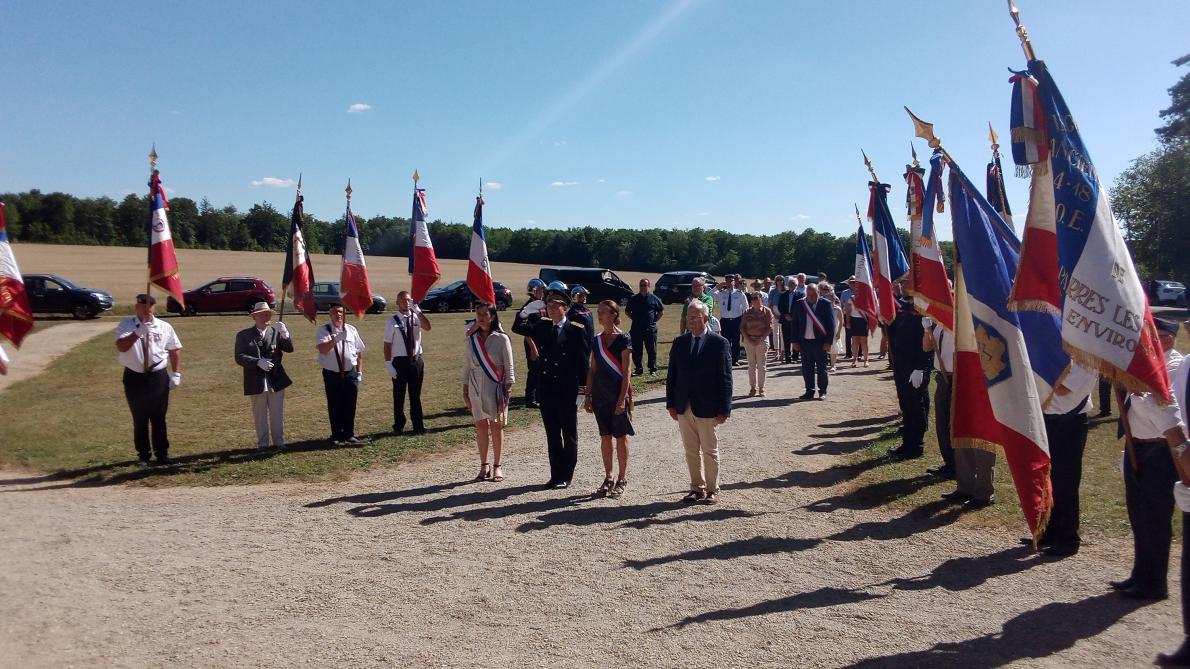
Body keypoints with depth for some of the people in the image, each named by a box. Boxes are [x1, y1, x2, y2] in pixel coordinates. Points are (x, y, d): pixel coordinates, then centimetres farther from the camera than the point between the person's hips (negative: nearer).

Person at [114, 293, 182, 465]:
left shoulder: (164, 327, 2)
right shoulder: (126, 325, -2)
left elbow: (175, 350, 7)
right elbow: (120, 347, -17)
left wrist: (176, 374, 1)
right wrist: (138, 332, -28)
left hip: (158, 377, 0)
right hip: (134, 378, 0)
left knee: (158, 418, 5)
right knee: (139, 419, 10)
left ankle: (162, 453, 15)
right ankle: (143, 454, 22)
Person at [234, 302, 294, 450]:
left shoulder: (276, 332, 2)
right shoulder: (243, 335, -1)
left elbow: (290, 349, -7)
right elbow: (239, 357, -8)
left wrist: (285, 333, -24)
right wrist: (258, 362, -23)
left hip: (276, 380, 1)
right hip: (257, 381, -1)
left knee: (278, 414, 8)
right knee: (260, 415, 10)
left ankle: (279, 442, 20)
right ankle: (262, 443, 21)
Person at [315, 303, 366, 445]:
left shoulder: (351, 330, 6)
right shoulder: (323, 330, -3)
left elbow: (359, 352, 11)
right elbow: (322, 349, -19)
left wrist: (359, 372, 9)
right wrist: (336, 339, -31)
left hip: (350, 373, 3)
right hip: (332, 374, -2)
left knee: (350, 406, 7)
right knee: (335, 407, 5)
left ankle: (349, 435, 20)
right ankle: (336, 436, 17)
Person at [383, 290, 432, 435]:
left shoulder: (416, 317, 1)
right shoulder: (392, 321, -4)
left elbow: (428, 327, -19)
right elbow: (387, 344, -4)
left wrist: (418, 311, -26)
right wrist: (388, 364, -9)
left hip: (416, 360, 2)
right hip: (399, 361, -2)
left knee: (415, 395, 11)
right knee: (399, 396, 8)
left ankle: (418, 426, 21)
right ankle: (398, 426, 22)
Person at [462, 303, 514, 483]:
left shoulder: (501, 339, -4)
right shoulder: (472, 339, 6)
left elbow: (509, 368, -4)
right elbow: (467, 366, 10)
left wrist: (507, 392, -9)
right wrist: (465, 392, 8)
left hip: (495, 387, -3)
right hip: (475, 388, 3)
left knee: (496, 426, 2)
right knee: (480, 426, 6)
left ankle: (497, 466, 11)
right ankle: (484, 466, 14)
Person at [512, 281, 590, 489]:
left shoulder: (576, 330, -9)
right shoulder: (542, 327, 6)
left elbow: (583, 362, -10)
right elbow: (517, 328, 8)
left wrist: (582, 391, -13)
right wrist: (527, 311, -9)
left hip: (568, 393, -5)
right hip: (547, 392, 5)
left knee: (569, 436, 8)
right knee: (552, 436, 11)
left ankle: (566, 477, 17)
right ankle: (555, 475, 20)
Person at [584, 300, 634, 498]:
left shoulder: (624, 339, -8)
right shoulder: (597, 340, 9)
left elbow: (626, 372, -11)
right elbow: (592, 370, 11)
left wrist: (622, 399, -16)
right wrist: (588, 396, 7)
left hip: (618, 394, -5)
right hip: (600, 394, 5)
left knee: (621, 436, 2)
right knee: (605, 436, 9)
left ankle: (622, 479, 12)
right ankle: (608, 478, 19)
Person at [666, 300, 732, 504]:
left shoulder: (719, 343, -6)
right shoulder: (679, 343, 6)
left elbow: (725, 379, -7)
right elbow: (671, 375, 9)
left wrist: (723, 409, -10)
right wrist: (671, 404, 4)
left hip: (707, 408, -4)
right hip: (684, 408, 4)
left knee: (710, 451, 8)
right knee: (691, 451, 11)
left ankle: (712, 490, 21)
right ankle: (697, 488, 23)